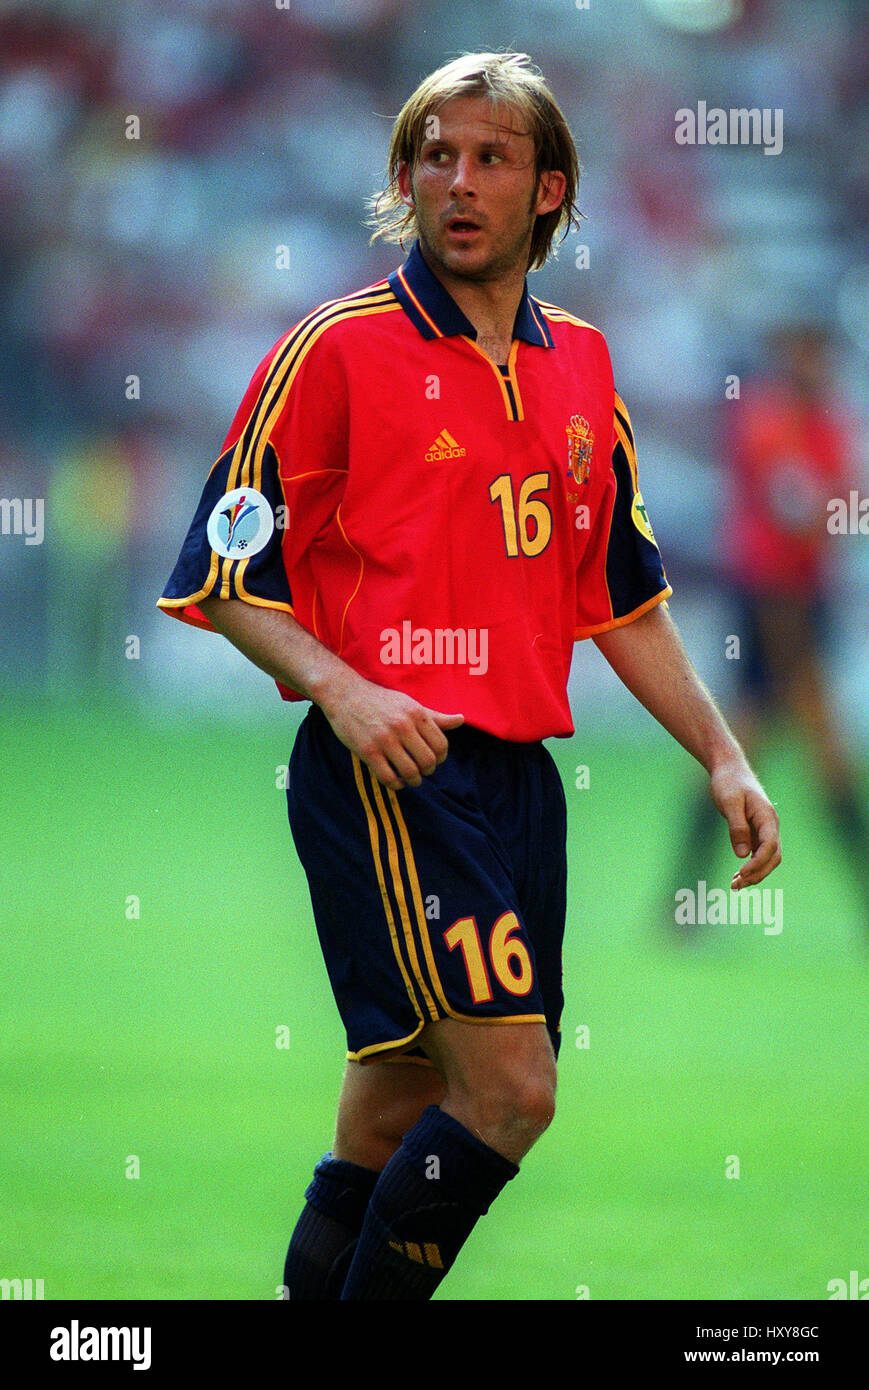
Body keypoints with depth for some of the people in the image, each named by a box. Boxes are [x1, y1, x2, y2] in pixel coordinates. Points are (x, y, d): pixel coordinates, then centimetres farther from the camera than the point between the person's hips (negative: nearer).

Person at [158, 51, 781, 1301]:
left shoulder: (580, 364, 15)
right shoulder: (336, 348, -4)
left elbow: (620, 591, 23)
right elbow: (225, 574, -4)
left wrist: (722, 756, 17)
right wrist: (343, 691, -19)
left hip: (517, 768, 7)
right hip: (386, 769, -6)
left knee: (402, 1107, 8)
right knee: (510, 1087, -17)